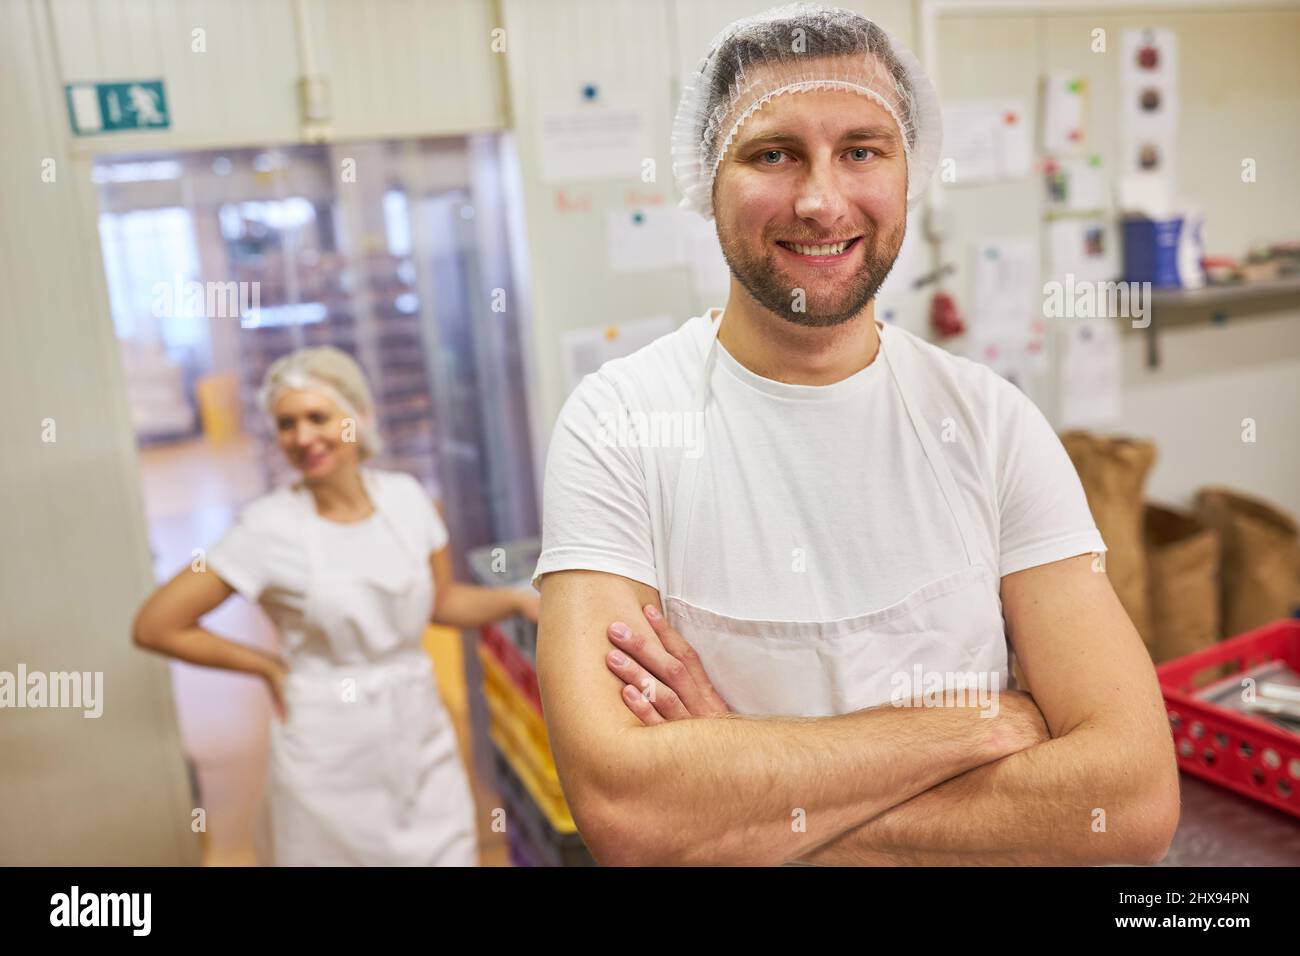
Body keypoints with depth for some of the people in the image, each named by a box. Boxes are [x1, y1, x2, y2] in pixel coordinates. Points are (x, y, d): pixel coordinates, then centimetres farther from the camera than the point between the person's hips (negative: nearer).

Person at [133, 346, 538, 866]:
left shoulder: (405, 496, -4)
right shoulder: (269, 528, -15)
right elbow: (155, 625, -11)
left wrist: (518, 600, -6)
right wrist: (268, 667, -7)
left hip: (421, 736, 3)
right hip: (332, 756, -3)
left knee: (449, 853, 10)